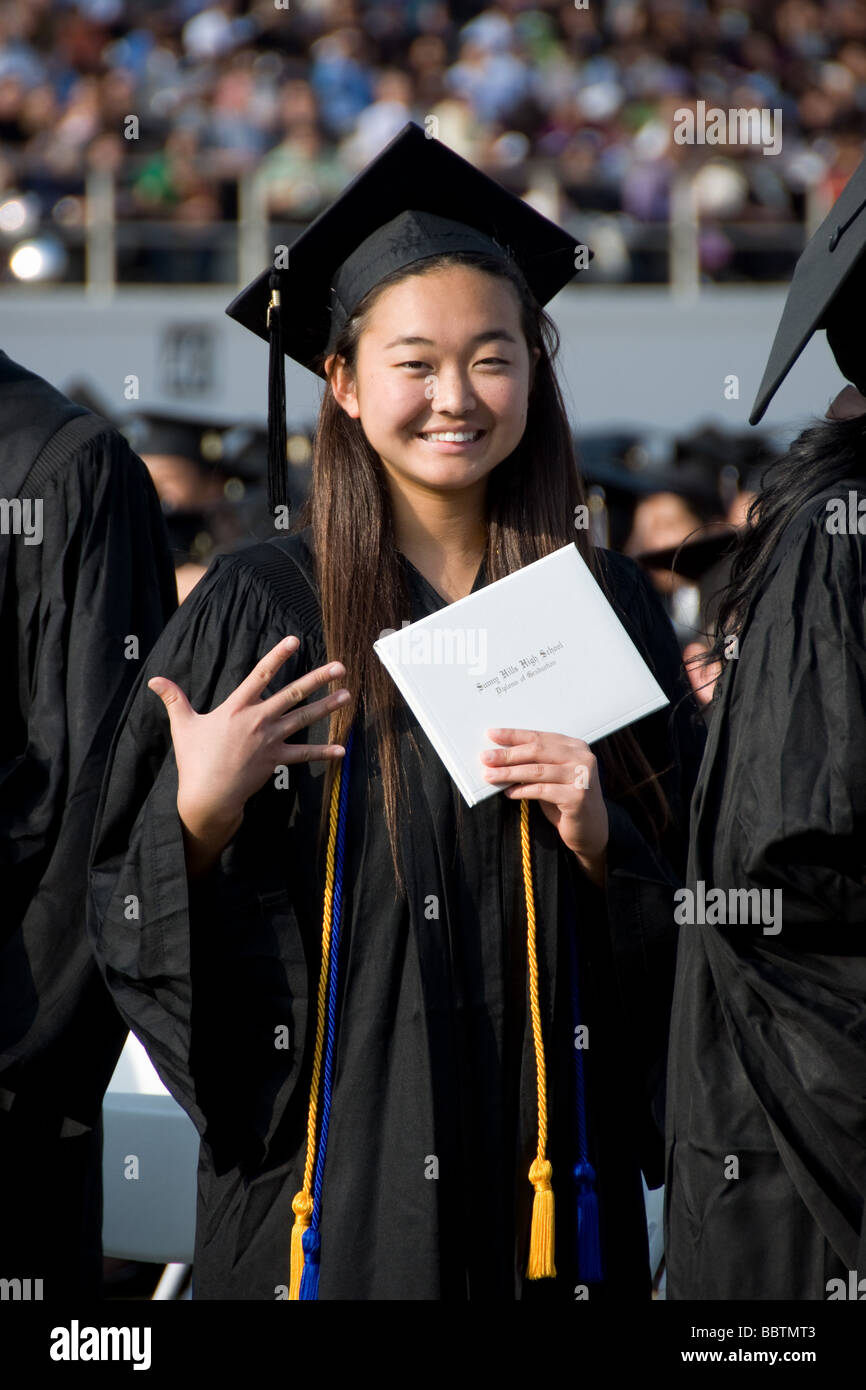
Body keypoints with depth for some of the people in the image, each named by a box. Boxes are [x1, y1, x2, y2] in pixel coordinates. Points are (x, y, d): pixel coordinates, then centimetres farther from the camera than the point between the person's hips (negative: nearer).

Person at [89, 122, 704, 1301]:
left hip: (543, 1157, 2)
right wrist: (201, 812, -19)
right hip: (332, 1151, -2)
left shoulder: (609, 611, 5)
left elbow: (693, 903, 9)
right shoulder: (259, 610, -2)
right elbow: (131, 916, 0)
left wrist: (601, 839, -10)